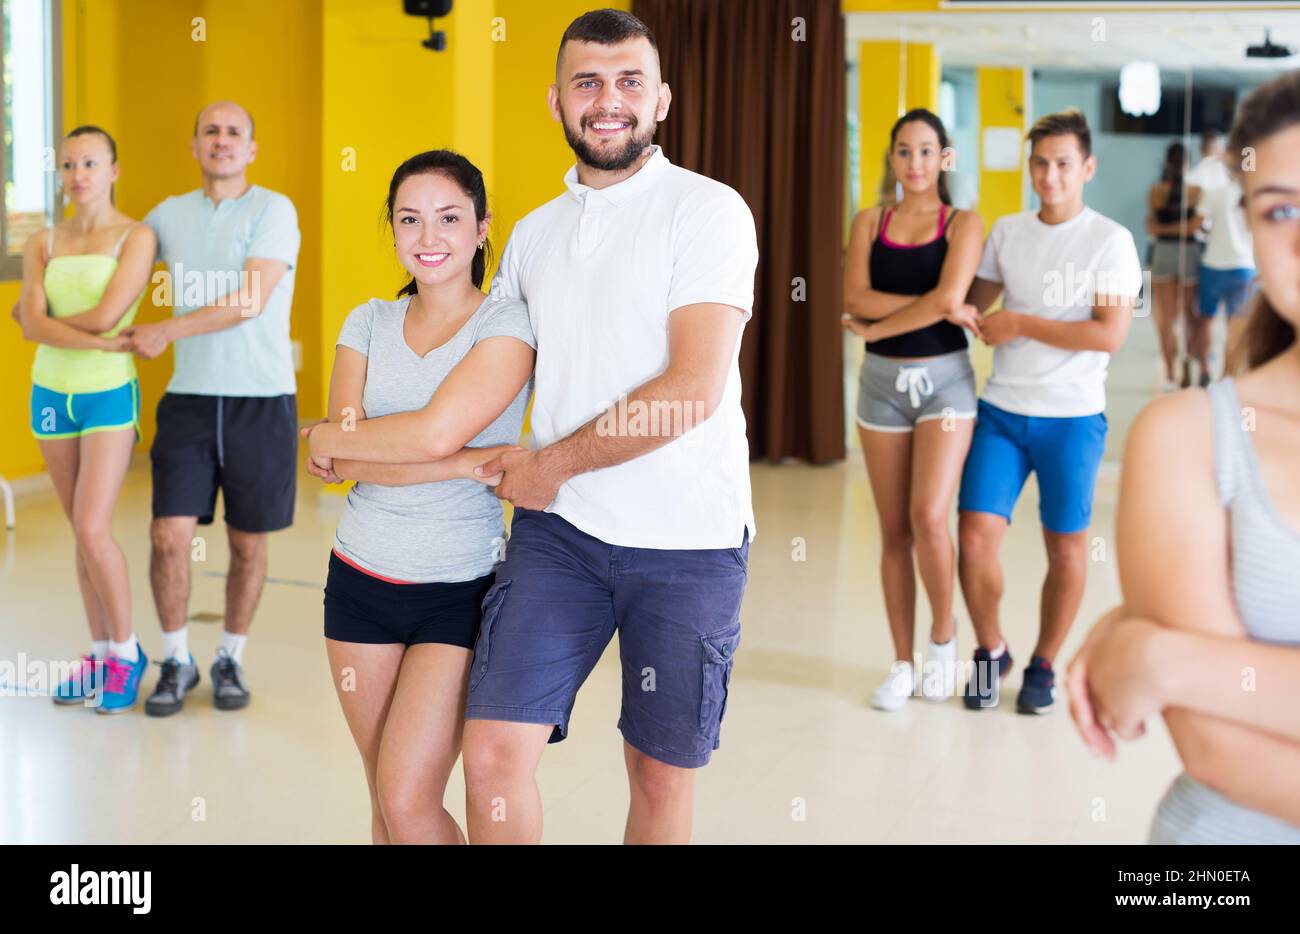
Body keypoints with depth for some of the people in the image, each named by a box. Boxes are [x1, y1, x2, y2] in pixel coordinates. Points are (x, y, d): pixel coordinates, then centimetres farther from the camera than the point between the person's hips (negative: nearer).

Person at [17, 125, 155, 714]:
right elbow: (34, 325, -8)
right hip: (52, 394, 5)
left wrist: (47, 320, -4)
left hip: (109, 395, -5)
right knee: (82, 533, 10)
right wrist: (100, 341, -20)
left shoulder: (135, 238, -5)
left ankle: (126, 652, 6)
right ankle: (100, 652, 20)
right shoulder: (43, 244, 7)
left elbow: (105, 314, -18)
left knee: (94, 531, -12)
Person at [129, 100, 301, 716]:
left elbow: (249, 301, -15)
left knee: (247, 544, 7)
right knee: (170, 535, -6)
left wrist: (168, 331, -16)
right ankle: (176, 661, 14)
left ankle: (231, 659, 25)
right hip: (189, 399, 3)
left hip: (261, 401, -3)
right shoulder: (171, 214, 10)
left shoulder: (274, 211, -4)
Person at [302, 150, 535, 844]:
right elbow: (343, 459, -7)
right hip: (361, 578, 5)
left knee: (410, 806, -9)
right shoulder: (368, 323, 7)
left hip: (459, 588, -4)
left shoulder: (508, 324, -7)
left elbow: (434, 431, -21)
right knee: (384, 804, 11)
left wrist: (329, 437, -6)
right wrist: (475, 461, -16)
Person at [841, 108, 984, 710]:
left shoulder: (963, 224, 0)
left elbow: (949, 296, -16)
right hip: (882, 380, 3)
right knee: (894, 531, 5)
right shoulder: (870, 223, 7)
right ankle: (903, 665, 16)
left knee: (928, 518, -17)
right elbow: (856, 297, -8)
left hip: (944, 378, -3)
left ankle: (943, 634, 8)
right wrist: (937, 307, -14)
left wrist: (875, 327, -8)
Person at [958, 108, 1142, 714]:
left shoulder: (1110, 241, -5)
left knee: (1065, 550, 7)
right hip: (1001, 411, 3)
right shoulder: (1007, 232, 8)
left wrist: (1020, 326, -12)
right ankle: (990, 651, 18)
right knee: (975, 539, -6)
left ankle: (1043, 666, 26)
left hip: (1072, 418, -3)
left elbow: (1110, 334, -13)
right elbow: (968, 305, 15)